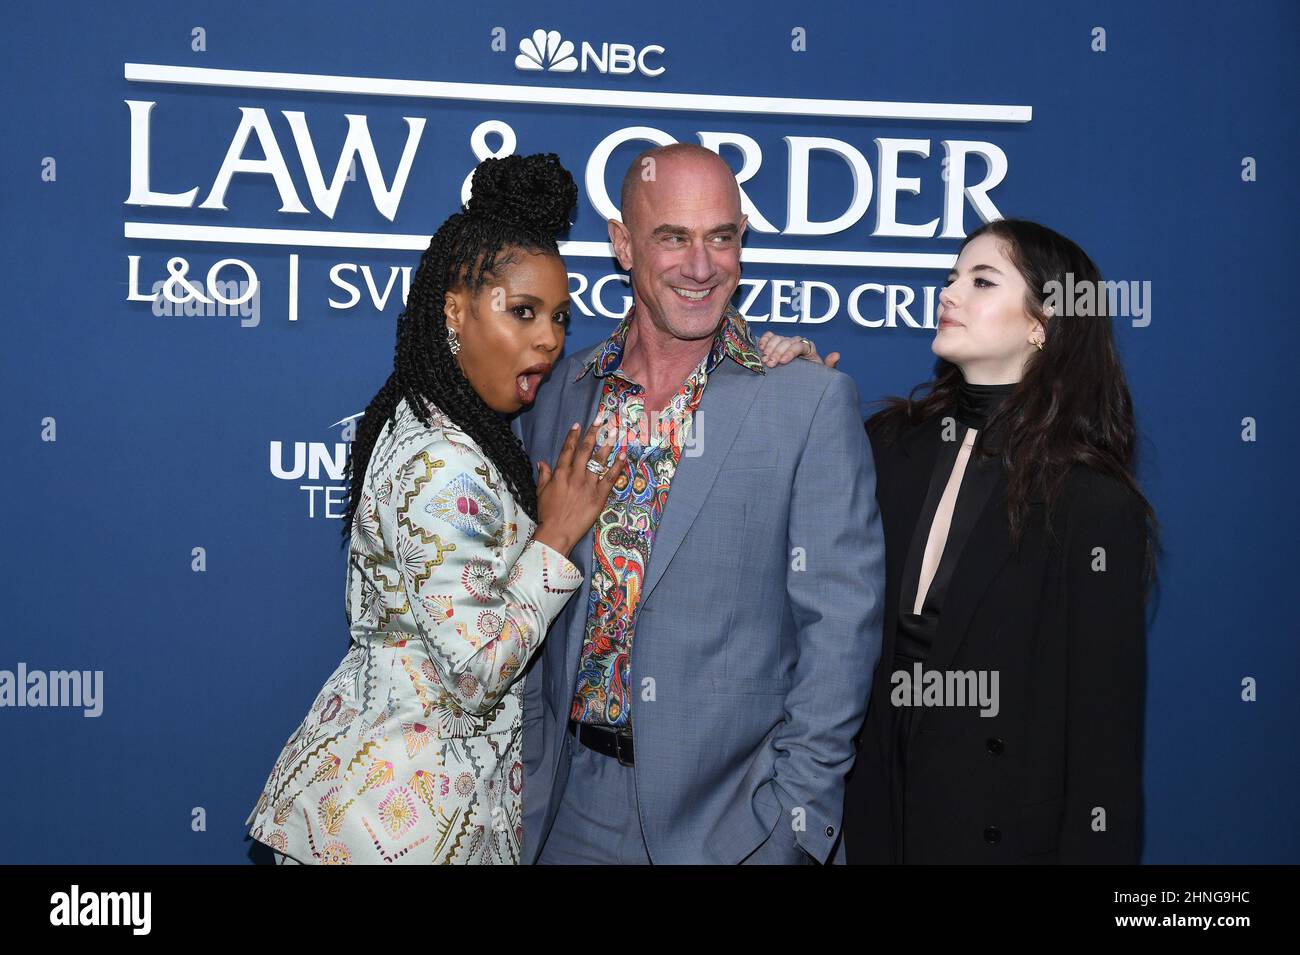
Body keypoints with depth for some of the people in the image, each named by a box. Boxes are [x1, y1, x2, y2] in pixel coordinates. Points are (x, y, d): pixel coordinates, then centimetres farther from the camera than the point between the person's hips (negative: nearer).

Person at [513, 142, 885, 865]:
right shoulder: (555, 394, 2)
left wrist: (794, 812, -13)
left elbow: (840, 623, -10)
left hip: (732, 809, -3)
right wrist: (531, 767, 4)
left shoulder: (815, 400, -9)